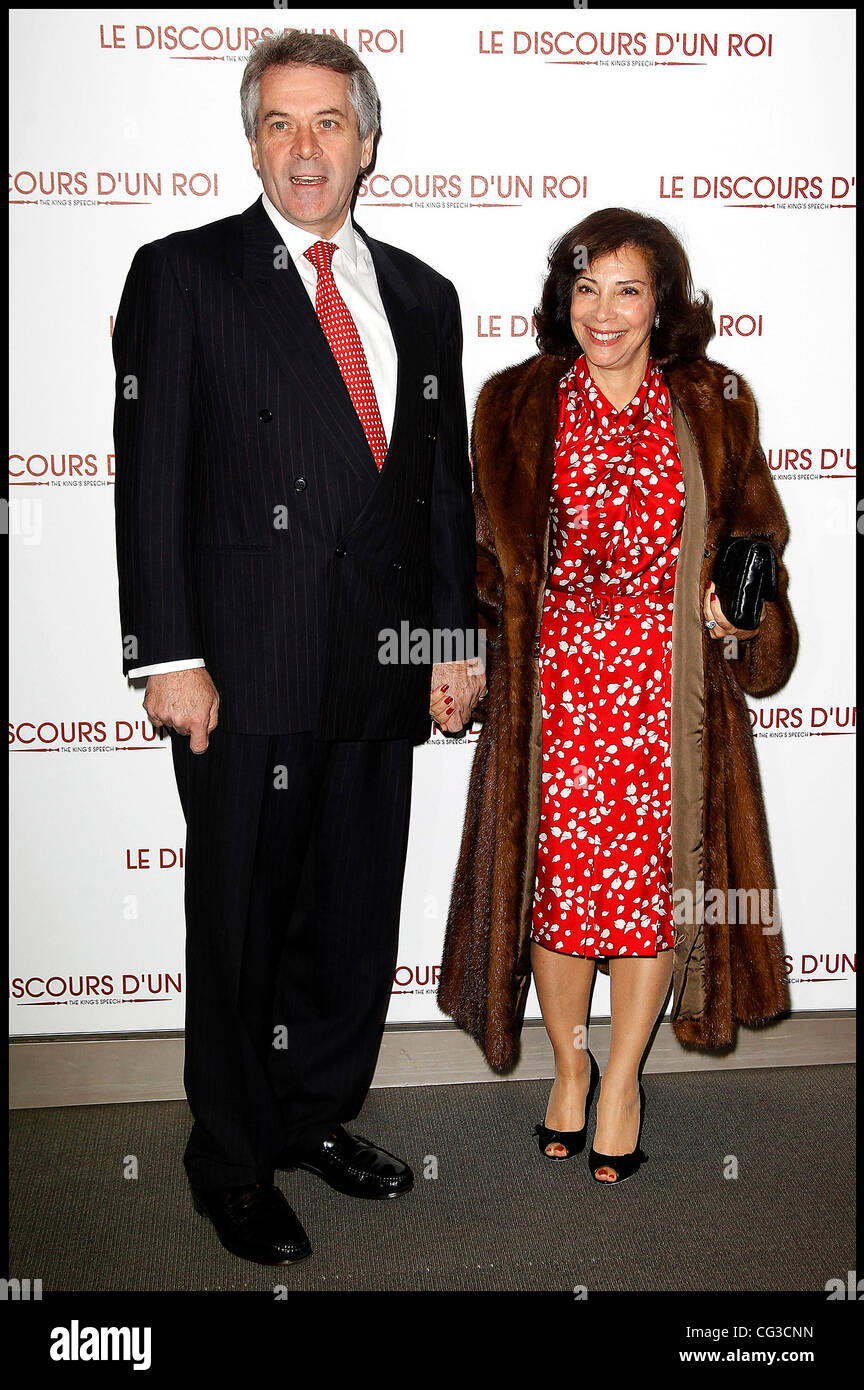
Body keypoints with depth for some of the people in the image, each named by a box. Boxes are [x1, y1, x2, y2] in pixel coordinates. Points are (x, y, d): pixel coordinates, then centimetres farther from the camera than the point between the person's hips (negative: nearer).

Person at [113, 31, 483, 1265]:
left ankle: (319, 1115, 36)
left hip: (384, 667, 5)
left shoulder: (420, 293, 13)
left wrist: (455, 636, 8)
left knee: (358, 916, 14)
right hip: (246, 664, -4)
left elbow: (445, 479, 13)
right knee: (241, 921, 7)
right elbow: (151, 478, -6)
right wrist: (169, 656, -13)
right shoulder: (182, 274, 0)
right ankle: (232, 1160, 27)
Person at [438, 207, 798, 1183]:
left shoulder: (713, 406, 6)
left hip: (671, 676, 1)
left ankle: (624, 1078, 24)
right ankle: (569, 1064, 28)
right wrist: (476, 659, -2)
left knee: (656, 873, 3)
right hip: (556, 678, 0)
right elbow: (488, 547, 9)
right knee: (559, 871, 3)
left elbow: (755, 527, 13)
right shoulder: (515, 406, 6)